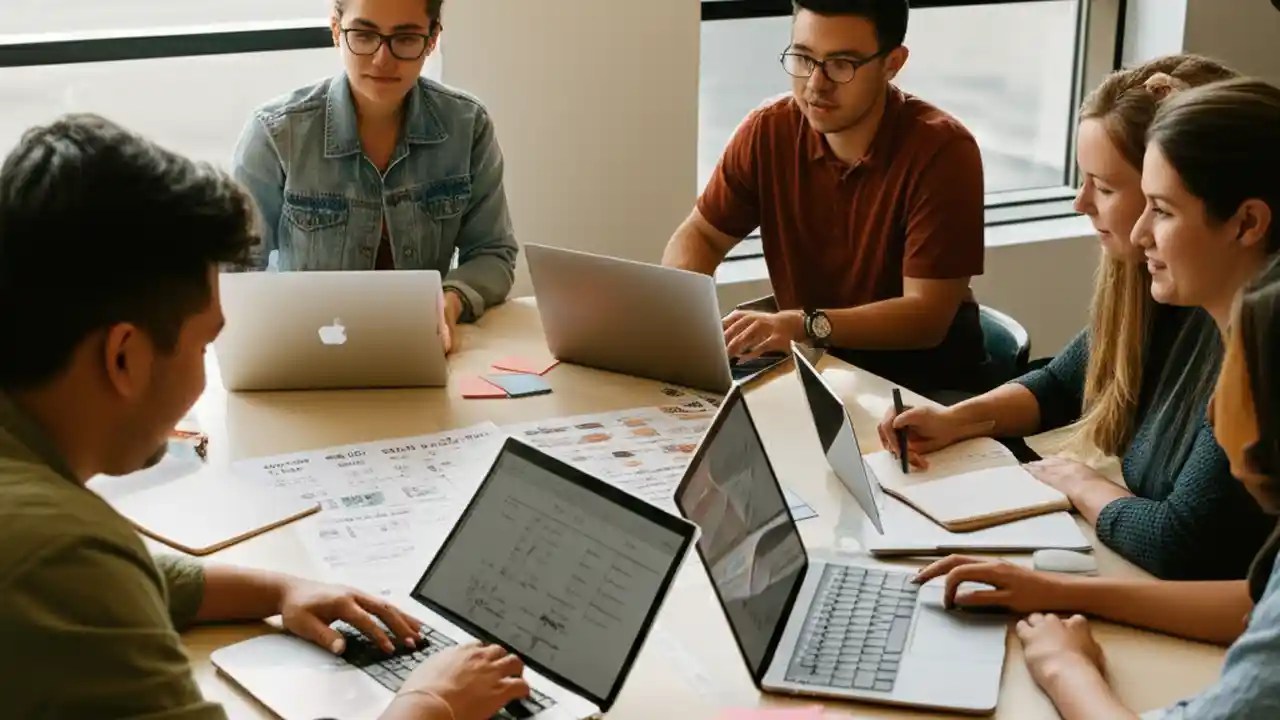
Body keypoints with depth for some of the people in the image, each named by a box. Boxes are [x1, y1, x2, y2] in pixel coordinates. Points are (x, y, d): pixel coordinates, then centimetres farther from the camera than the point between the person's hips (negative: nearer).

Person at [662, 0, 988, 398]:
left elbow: (927, 316, -24)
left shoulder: (942, 150, -20)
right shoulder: (768, 132, -7)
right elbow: (699, 236, 5)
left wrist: (803, 326, -39)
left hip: (922, 368, -4)